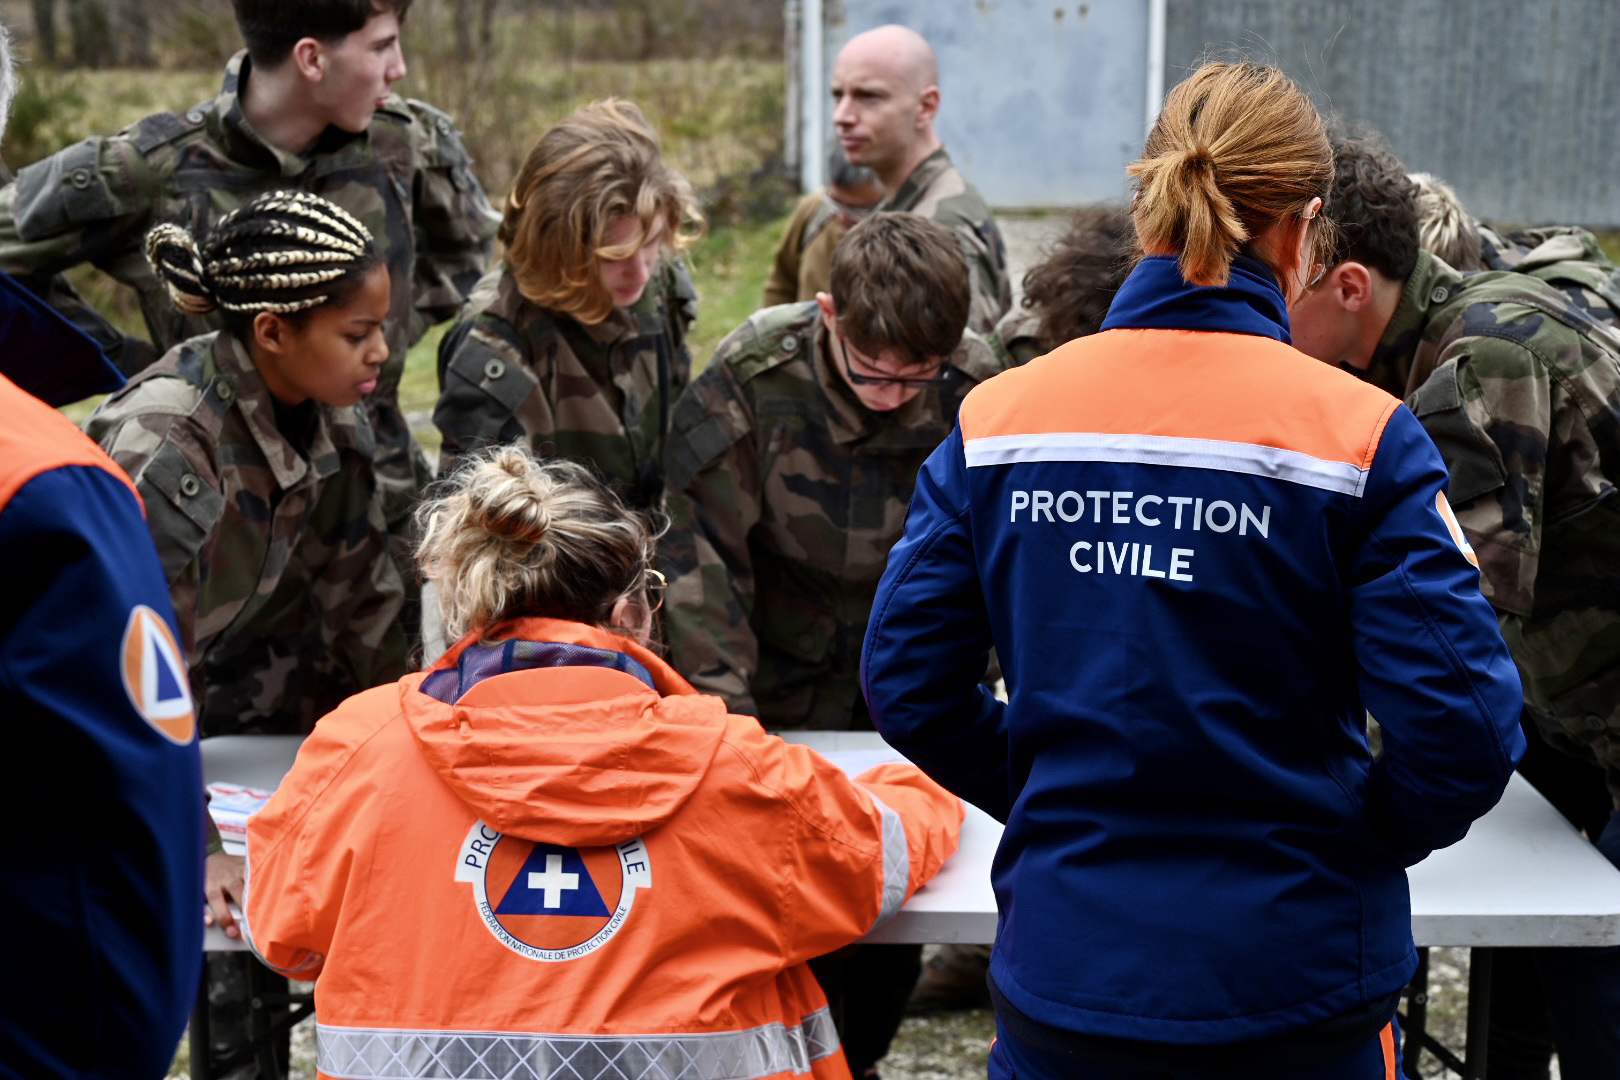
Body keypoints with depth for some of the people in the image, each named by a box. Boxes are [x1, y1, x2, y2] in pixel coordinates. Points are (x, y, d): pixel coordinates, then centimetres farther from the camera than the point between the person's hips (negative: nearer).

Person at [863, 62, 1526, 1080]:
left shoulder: (997, 421, -4)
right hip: (1293, 989, -2)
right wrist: (1363, 840, 3)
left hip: (1062, 969, 2)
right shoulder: (1361, 436, -12)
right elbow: (1463, 728, -15)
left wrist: (1054, 803, 11)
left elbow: (907, 680, -1)